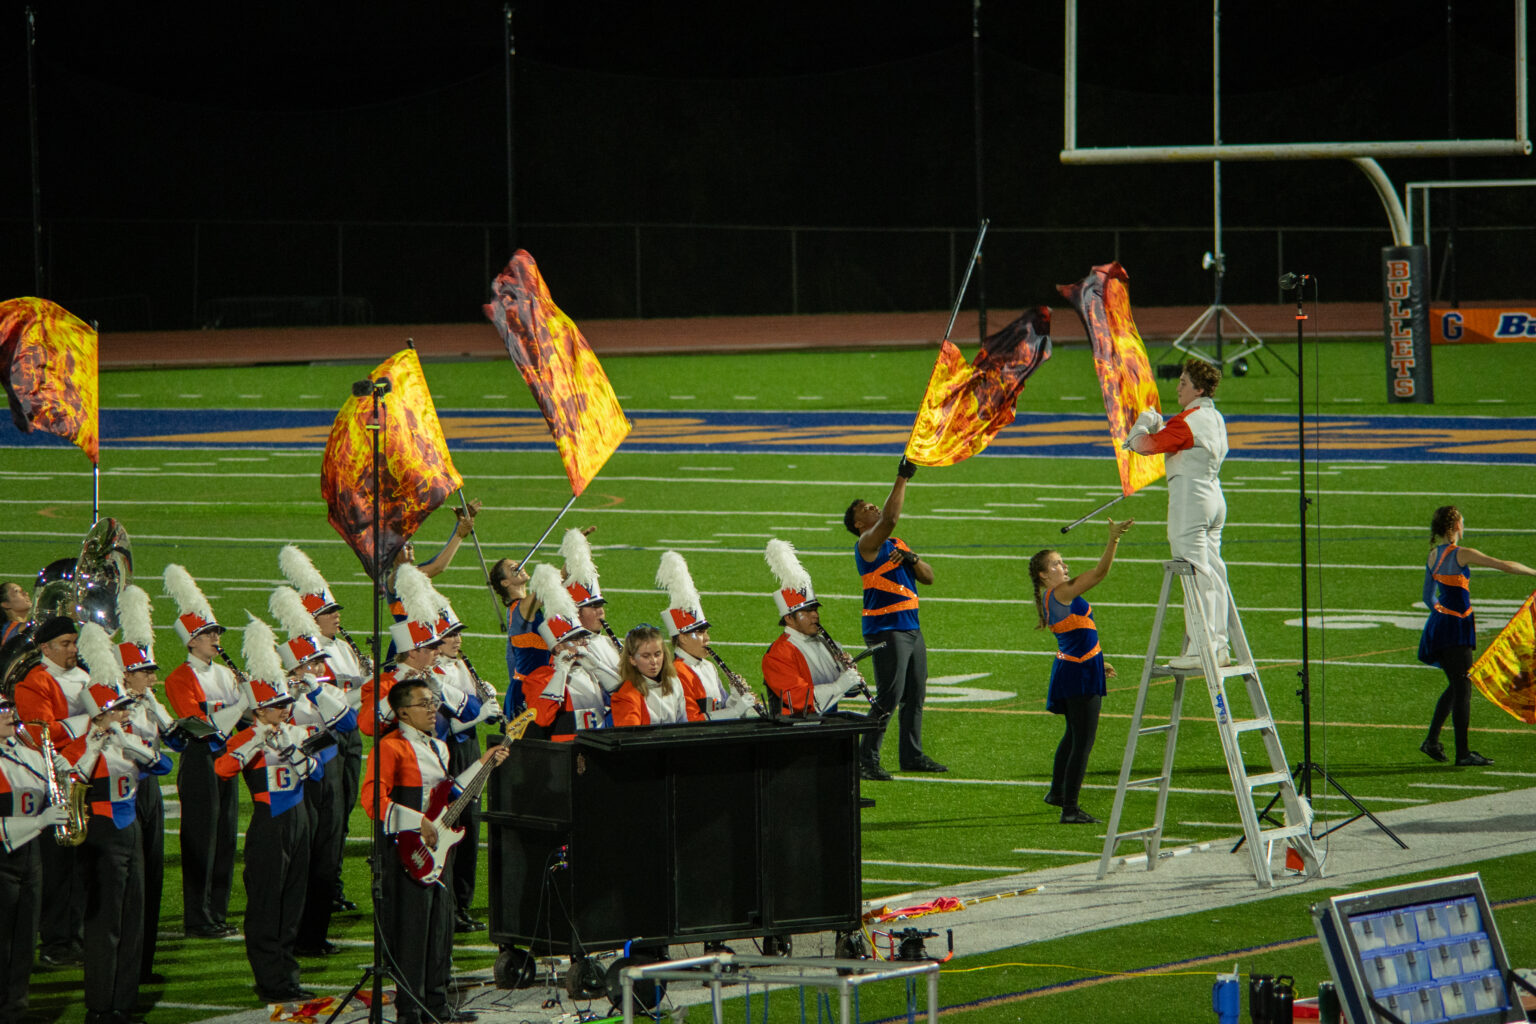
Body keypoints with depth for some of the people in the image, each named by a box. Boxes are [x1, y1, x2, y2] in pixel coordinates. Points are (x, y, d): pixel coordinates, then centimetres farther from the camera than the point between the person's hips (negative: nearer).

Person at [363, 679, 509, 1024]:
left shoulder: (438, 747, 17)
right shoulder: (390, 747, -12)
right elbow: (373, 800, -20)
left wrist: (482, 765, 23)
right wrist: (418, 822, -24)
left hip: (438, 849, 9)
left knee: (441, 928, 13)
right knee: (412, 931, -5)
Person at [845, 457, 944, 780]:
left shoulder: (898, 545, 18)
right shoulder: (868, 544, -7)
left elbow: (929, 578, 15)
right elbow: (889, 518, -26)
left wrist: (912, 560, -5)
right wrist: (902, 479, -24)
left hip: (911, 628, 8)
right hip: (886, 629, -8)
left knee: (915, 695, 12)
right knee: (889, 697, -12)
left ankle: (912, 755, 22)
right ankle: (866, 759, -10)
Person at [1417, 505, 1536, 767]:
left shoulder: (1433, 556, 9)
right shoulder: (1462, 555, -15)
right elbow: (1506, 566, -14)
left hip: (1439, 623, 8)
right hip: (1457, 627, -8)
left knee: (1455, 686, 18)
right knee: (1462, 688, -4)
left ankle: (1432, 740, 19)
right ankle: (1463, 753, -4)